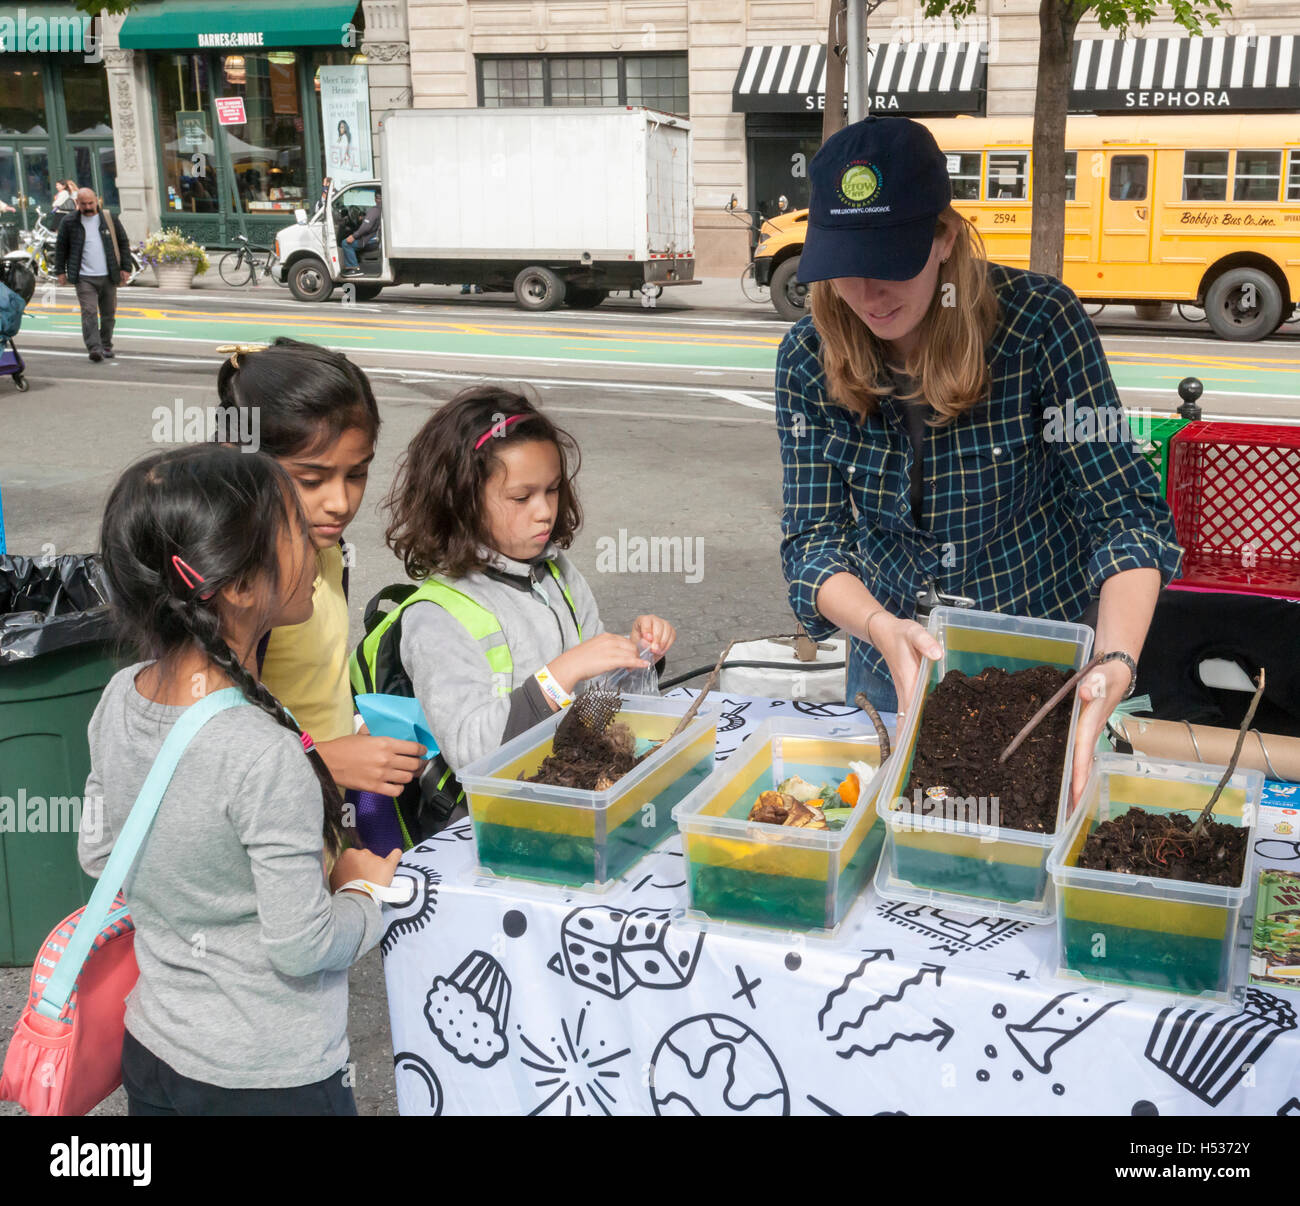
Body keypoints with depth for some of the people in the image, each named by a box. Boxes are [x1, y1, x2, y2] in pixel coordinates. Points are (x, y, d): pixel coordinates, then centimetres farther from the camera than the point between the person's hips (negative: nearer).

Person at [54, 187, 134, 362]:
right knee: (89, 313, -14)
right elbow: (61, 248, 11)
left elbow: (124, 243, 11)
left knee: (108, 313, 10)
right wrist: (60, 271, 7)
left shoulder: (111, 220, 5)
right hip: (84, 278, -2)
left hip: (108, 276, 2)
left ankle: (106, 346, 24)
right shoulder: (70, 223, 3)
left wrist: (126, 268, 4)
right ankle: (94, 348, -20)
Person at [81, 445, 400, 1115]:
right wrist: (364, 893, -5)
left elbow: (98, 853, 7)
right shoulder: (267, 758, -30)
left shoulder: (118, 700, -8)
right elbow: (300, 947, -22)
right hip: (273, 1082, -6)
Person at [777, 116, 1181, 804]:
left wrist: (1114, 664, -37)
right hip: (892, 669, 3)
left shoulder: (1039, 322, -21)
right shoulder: (809, 360, -13)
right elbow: (814, 539, -14)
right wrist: (881, 629, -35)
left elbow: (1125, 514, -20)